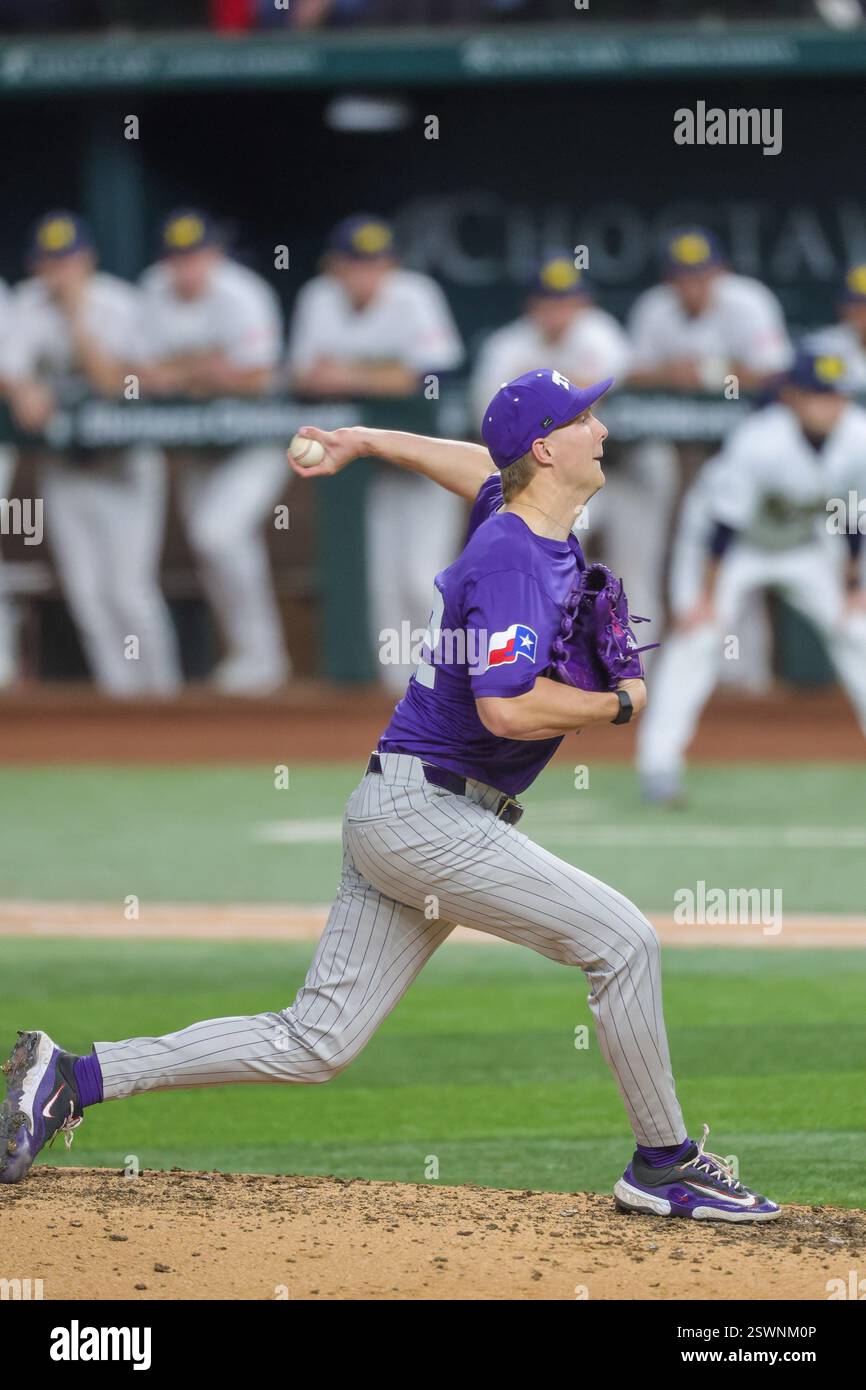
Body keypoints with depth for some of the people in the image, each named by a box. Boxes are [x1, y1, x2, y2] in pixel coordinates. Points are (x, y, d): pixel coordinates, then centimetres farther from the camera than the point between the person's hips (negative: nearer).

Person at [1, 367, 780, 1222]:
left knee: (314, 1044, 6)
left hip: (397, 818, 10)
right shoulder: (511, 558, -17)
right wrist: (620, 705, -13)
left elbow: (481, 466, 37)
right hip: (423, 809, -10)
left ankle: (72, 1078, 7)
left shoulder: (512, 507, 13)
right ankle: (666, 1165, 0)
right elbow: (508, 707, -28)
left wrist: (366, 442, 50)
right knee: (623, 942, -10)